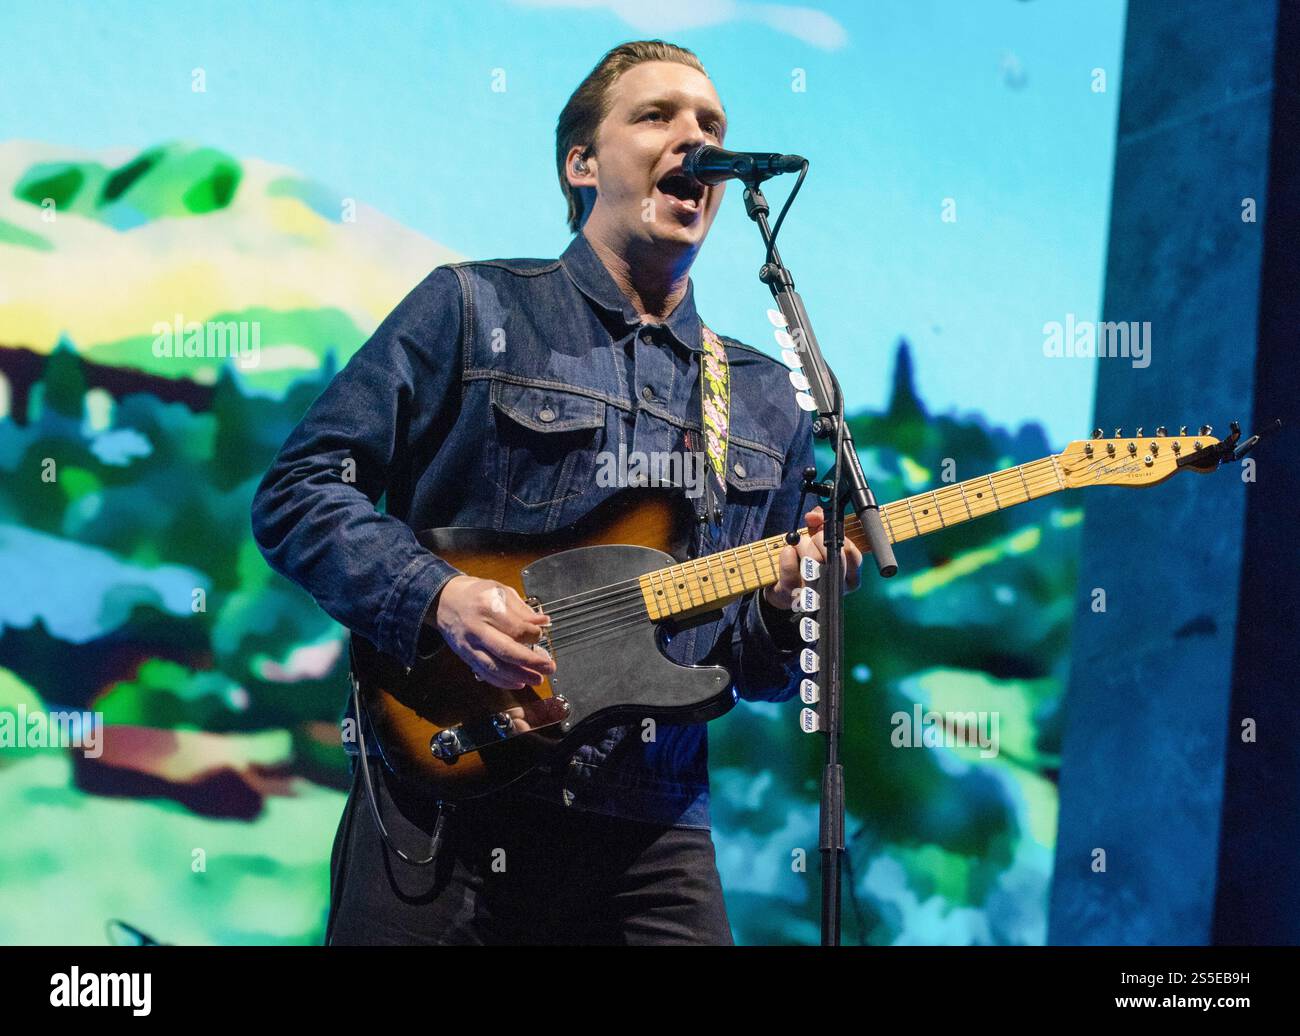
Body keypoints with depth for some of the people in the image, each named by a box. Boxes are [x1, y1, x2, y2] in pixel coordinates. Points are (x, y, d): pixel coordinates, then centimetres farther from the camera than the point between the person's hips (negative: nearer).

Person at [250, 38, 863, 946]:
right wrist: (437, 598, -15)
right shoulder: (473, 309, 3)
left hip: (650, 837, 4)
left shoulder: (771, 403, 15)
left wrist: (784, 611, -6)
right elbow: (296, 492, -1)